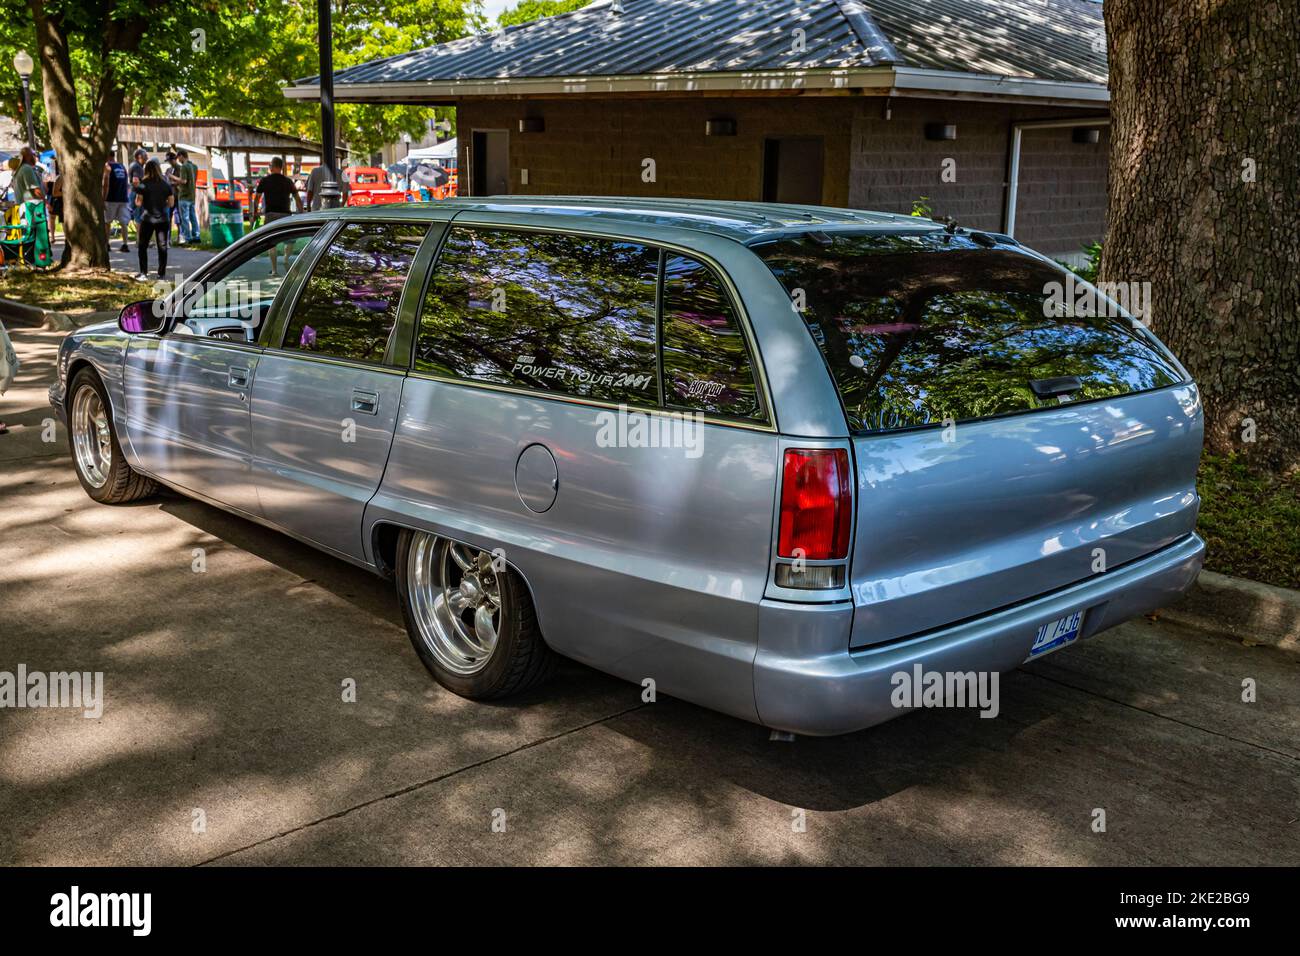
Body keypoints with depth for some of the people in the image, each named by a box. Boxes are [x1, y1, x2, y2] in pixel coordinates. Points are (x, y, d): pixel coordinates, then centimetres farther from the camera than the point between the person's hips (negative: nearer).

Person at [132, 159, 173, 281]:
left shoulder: (143, 184, -6)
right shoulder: (166, 184, 1)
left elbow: (138, 203, -6)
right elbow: (171, 203, 4)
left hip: (147, 219, -2)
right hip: (163, 219, 2)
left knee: (143, 246, 9)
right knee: (162, 247, 7)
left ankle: (143, 273, 4)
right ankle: (162, 273, 6)